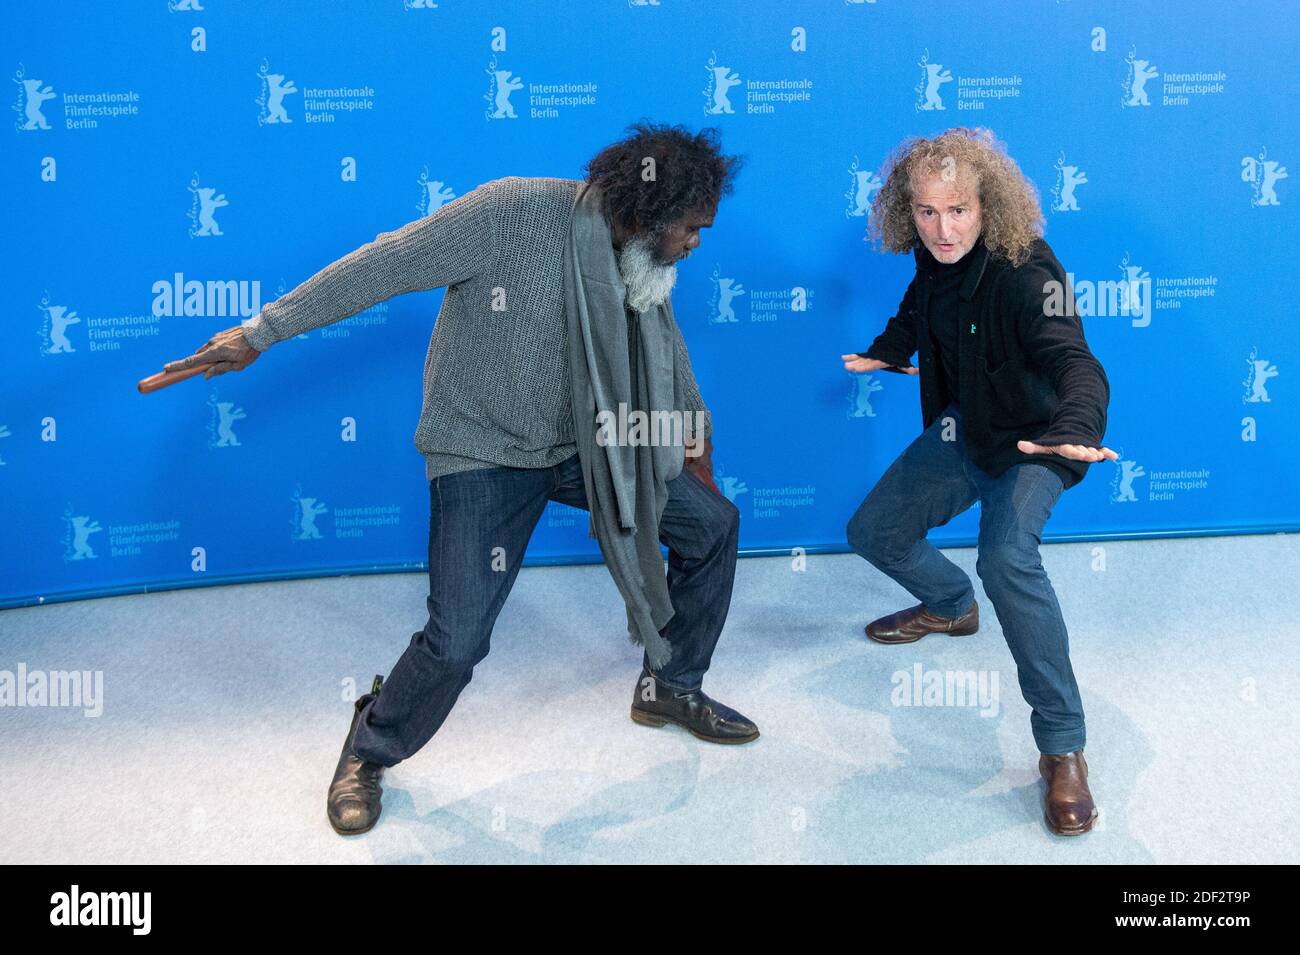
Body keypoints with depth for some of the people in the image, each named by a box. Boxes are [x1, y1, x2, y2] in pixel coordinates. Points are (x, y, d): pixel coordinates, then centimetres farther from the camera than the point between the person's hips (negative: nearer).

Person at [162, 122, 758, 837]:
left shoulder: (644, 260, -1)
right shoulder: (514, 212, -23)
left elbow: (667, 351, 18)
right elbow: (385, 265, -21)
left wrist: (692, 429, 28)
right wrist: (263, 330, -18)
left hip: (581, 444, 7)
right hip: (483, 450, -7)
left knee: (712, 523, 7)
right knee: (457, 640, -14)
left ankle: (671, 688, 26)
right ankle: (369, 752, 18)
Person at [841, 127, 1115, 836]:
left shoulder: (1026, 271, -29)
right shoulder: (935, 257, -8)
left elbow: (1072, 358, -43)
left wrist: (1076, 429, -62)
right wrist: (886, 353, 20)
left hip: (1030, 441, -7)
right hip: (960, 432, 8)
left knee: (1006, 557, -32)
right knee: (873, 532, 13)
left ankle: (1063, 747, -20)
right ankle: (951, 606, 45)